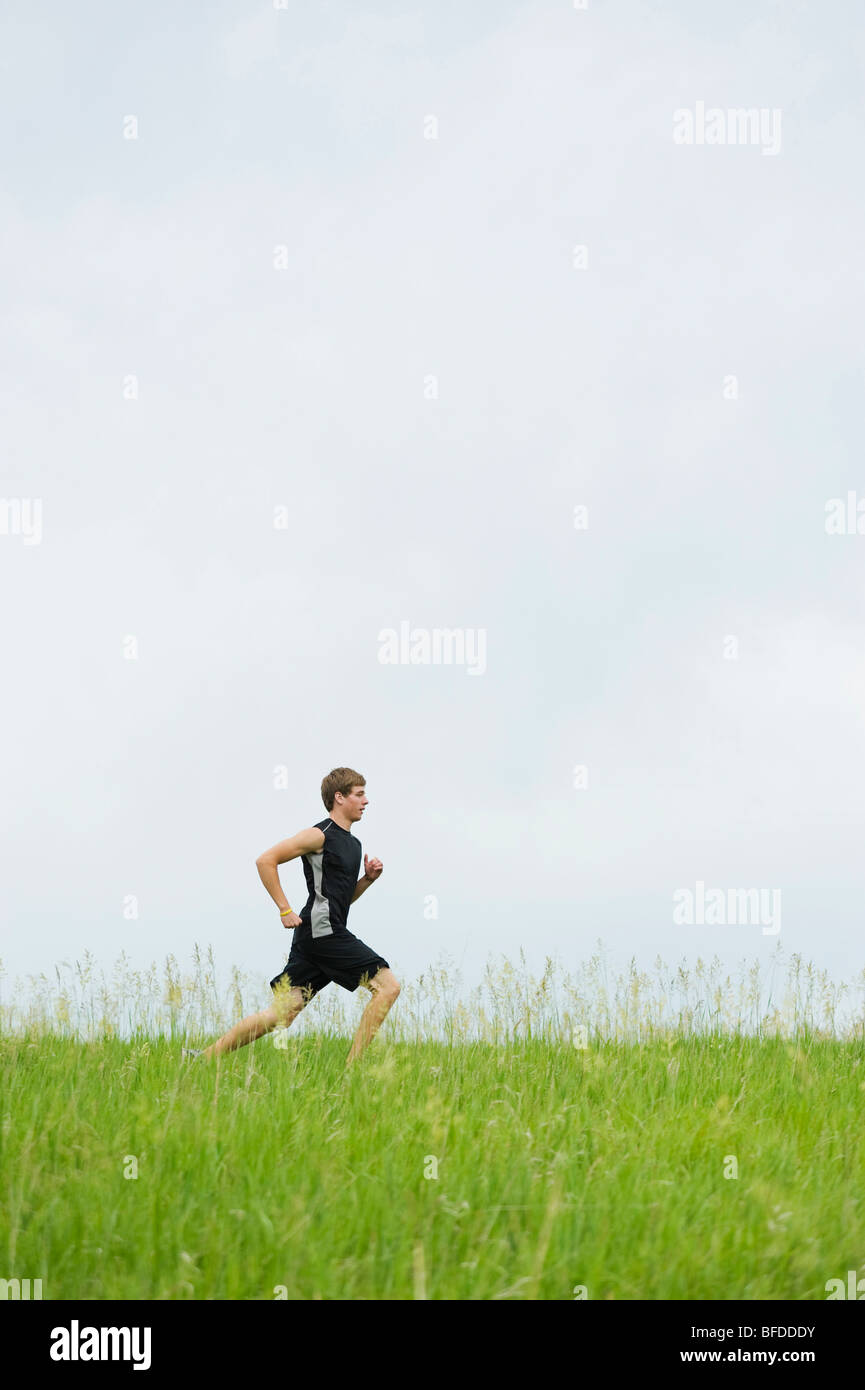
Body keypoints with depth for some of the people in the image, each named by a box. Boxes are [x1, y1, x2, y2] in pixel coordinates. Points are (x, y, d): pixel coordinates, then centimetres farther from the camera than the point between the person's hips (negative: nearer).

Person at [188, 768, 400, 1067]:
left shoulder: (353, 844, 21)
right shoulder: (320, 835, -7)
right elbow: (266, 860, -10)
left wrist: (368, 878, 11)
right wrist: (285, 910, -13)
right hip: (323, 931, -9)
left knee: (282, 1013, 4)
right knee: (388, 986, -8)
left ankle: (206, 1057, 4)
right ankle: (352, 1067, -8)